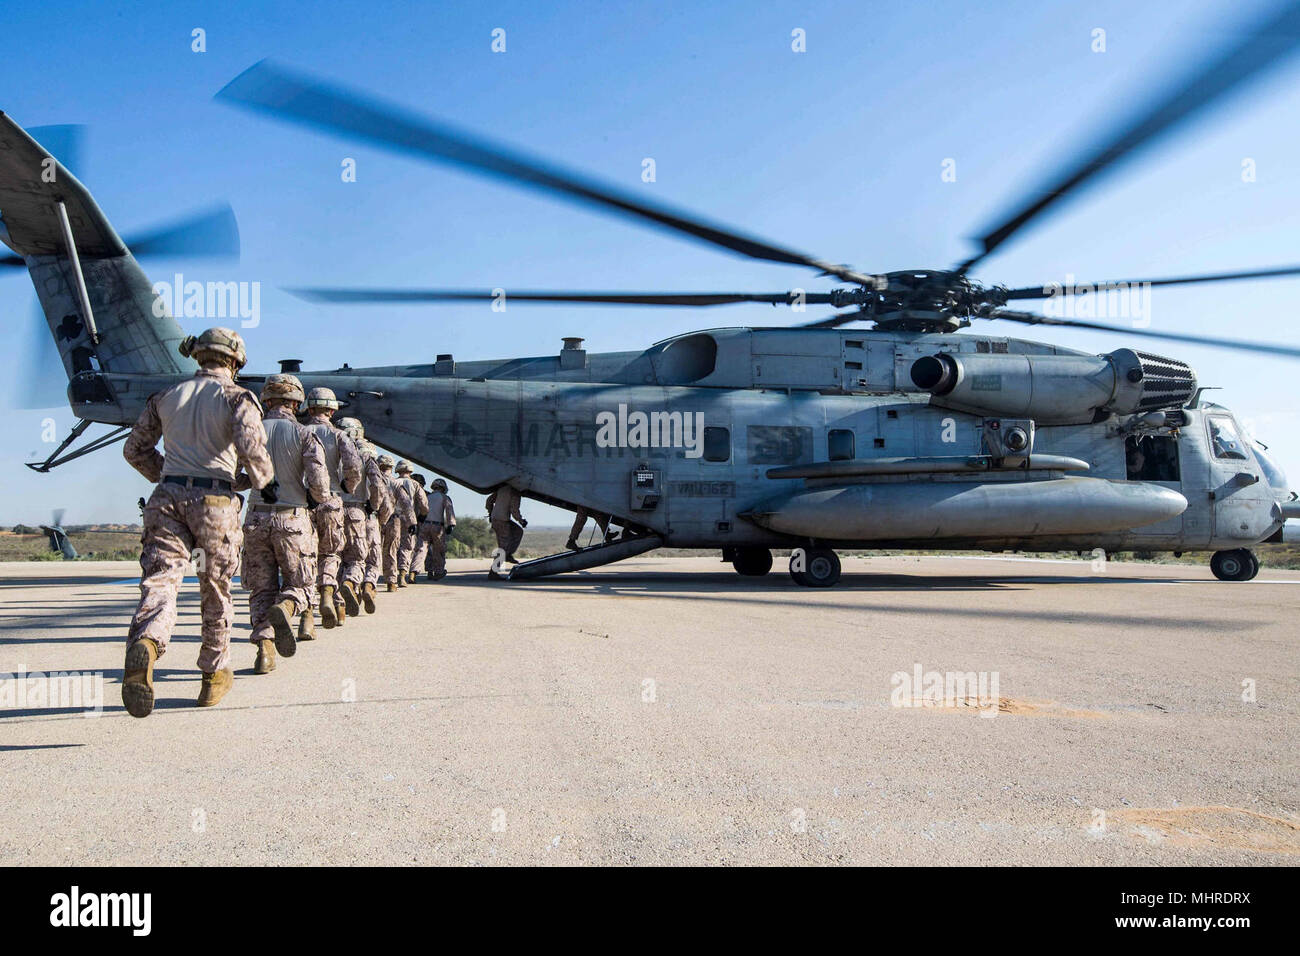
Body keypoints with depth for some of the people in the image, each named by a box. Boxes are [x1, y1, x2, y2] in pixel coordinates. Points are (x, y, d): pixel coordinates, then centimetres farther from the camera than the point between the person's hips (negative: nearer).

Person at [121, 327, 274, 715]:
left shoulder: (167, 395, 15)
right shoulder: (236, 397, 1)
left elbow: (135, 449, 19)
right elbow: (251, 446, -16)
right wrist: (264, 481, 1)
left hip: (167, 498, 3)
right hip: (214, 501, -2)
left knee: (160, 580, -9)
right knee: (216, 590, 13)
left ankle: (144, 644, -41)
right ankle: (214, 675, 23)